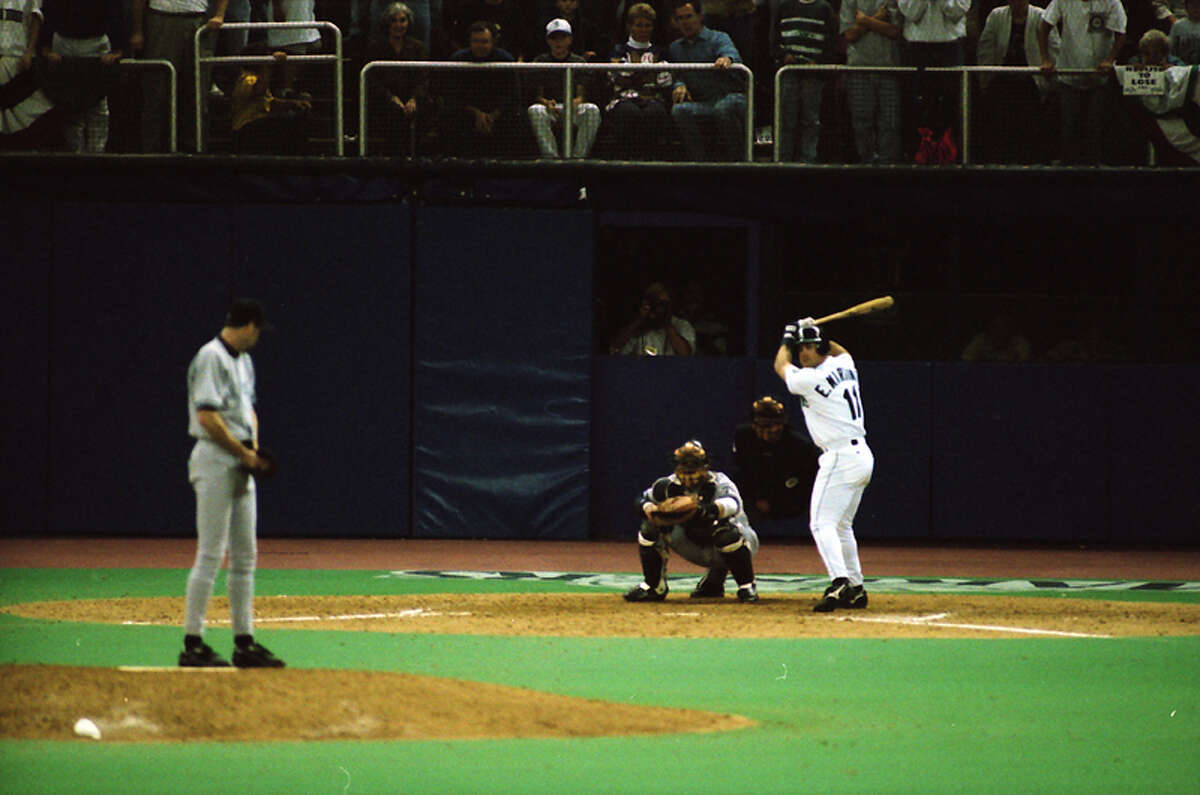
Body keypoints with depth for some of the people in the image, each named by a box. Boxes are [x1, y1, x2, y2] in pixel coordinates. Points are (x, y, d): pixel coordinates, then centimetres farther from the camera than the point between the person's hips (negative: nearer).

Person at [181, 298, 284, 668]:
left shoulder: (243, 361, 17)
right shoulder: (211, 358, -13)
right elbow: (207, 416, -20)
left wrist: (253, 449, 8)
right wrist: (244, 452, -15)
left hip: (241, 463, 10)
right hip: (215, 460, -10)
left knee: (245, 557, 10)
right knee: (210, 554, -9)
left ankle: (245, 641, 14)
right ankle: (193, 643, -7)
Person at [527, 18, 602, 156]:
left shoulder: (578, 62, 13)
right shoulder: (540, 62, 13)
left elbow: (581, 95, 4)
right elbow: (537, 96, 5)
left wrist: (575, 102, -21)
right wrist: (547, 103, -19)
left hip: (574, 110, 0)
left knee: (592, 109, -32)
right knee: (535, 110, -35)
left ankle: (579, 156, -33)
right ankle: (550, 157, -39)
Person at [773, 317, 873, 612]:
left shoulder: (811, 379, -13)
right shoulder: (844, 365, 10)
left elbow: (781, 366, 8)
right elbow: (842, 351, 38)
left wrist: (788, 338, 23)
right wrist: (814, 333, 33)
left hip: (840, 459, -9)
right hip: (863, 456, 9)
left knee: (822, 523, -14)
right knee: (842, 526, 19)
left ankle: (839, 583, -31)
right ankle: (856, 590, 22)